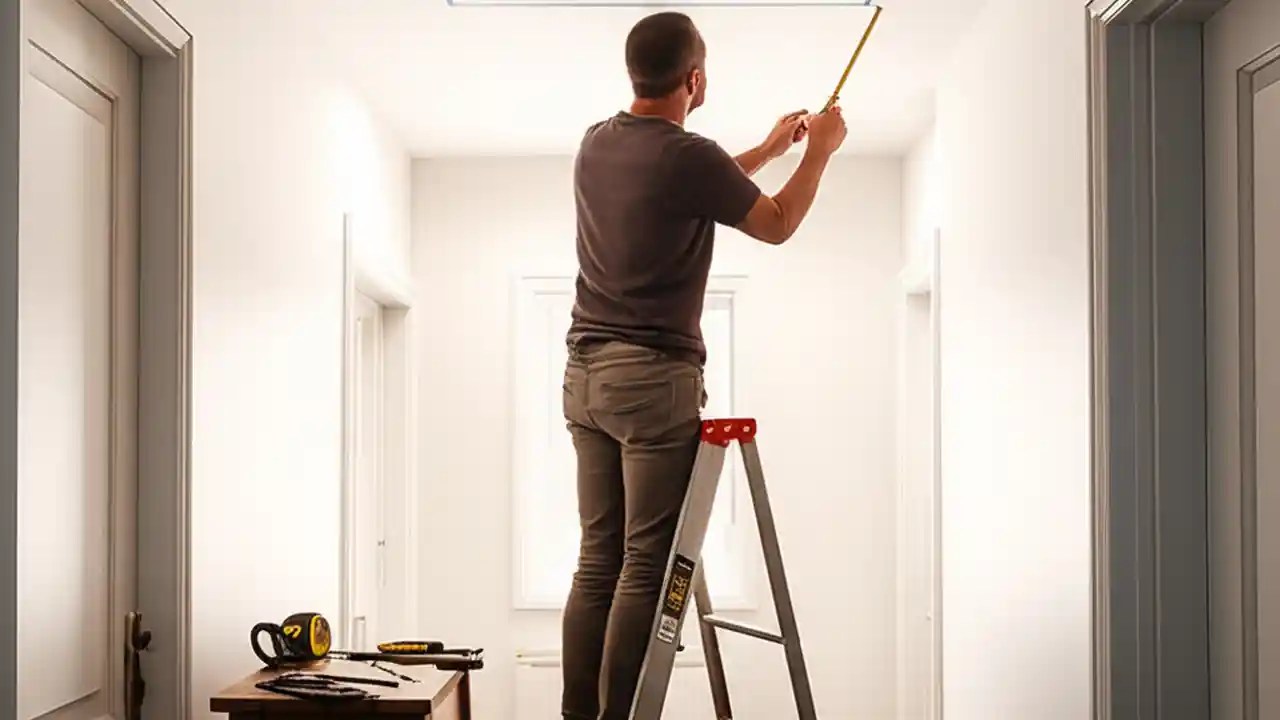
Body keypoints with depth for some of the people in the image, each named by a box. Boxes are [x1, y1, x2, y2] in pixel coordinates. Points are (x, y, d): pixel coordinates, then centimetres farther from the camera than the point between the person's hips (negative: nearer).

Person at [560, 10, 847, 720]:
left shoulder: (595, 145, 11)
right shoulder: (688, 156, -12)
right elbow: (775, 225, 5)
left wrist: (768, 149, 37)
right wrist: (819, 152, 20)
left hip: (586, 375, 8)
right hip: (655, 378, -8)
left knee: (597, 561, 8)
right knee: (646, 566, -5)